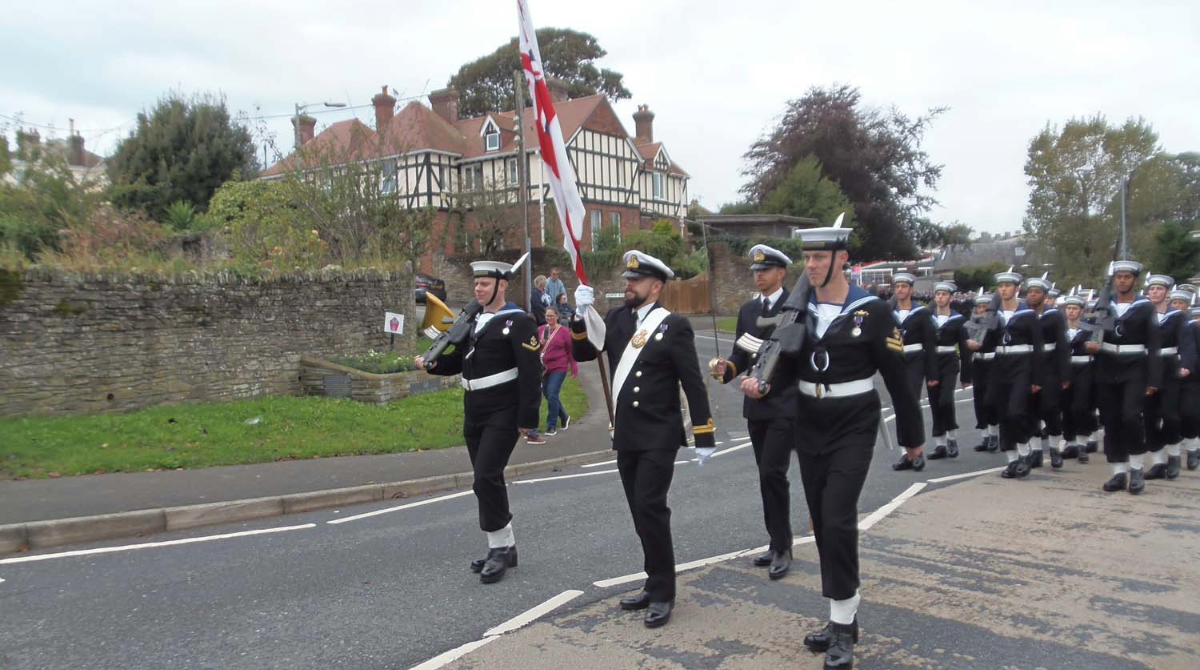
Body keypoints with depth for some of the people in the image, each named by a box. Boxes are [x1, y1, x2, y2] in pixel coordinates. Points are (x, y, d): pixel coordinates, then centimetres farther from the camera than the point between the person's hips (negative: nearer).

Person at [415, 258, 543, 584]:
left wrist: (528, 418, -17)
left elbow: (531, 373, -14)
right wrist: (433, 362, -1)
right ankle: (504, 547, 24)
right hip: (474, 413, 8)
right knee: (488, 481, 12)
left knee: (486, 478, -14)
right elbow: (460, 360, 18)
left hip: (503, 414, -8)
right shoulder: (472, 320, 14)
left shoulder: (518, 322, -10)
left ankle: (500, 547, -1)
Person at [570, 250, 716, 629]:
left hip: (658, 438, -6)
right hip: (626, 437, 6)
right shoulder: (617, 318, 9)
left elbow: (693, 384, -8)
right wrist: (582, 314, -8)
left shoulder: (673, 326, -8)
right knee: (641, 512, 12)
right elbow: (583, 353, 7)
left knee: (651, 509, -11)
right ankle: (656, 584, 24)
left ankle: (662, 594, 1)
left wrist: (704, 437, -10)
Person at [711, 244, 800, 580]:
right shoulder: (748, 309, 12)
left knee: (773, 473, -12)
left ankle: (781, 547, 1)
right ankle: (778, 542, 24)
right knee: (767, 476, 12)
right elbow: (741, 352, 12)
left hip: (785, 404, -6)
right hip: (755, 404, 6)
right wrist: (726, 368, -8)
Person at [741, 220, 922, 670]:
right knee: (822, 524, 10)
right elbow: (790, 364, 6)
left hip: (853, 430, -5)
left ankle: (843, 625, 1)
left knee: (838, 521, -13)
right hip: (809, 430, 5)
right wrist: (764, 384, -17)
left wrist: (913, 435, 3)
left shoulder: (872, 311, -9)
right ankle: (844, 616, 25)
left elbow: (897, 378, -4)